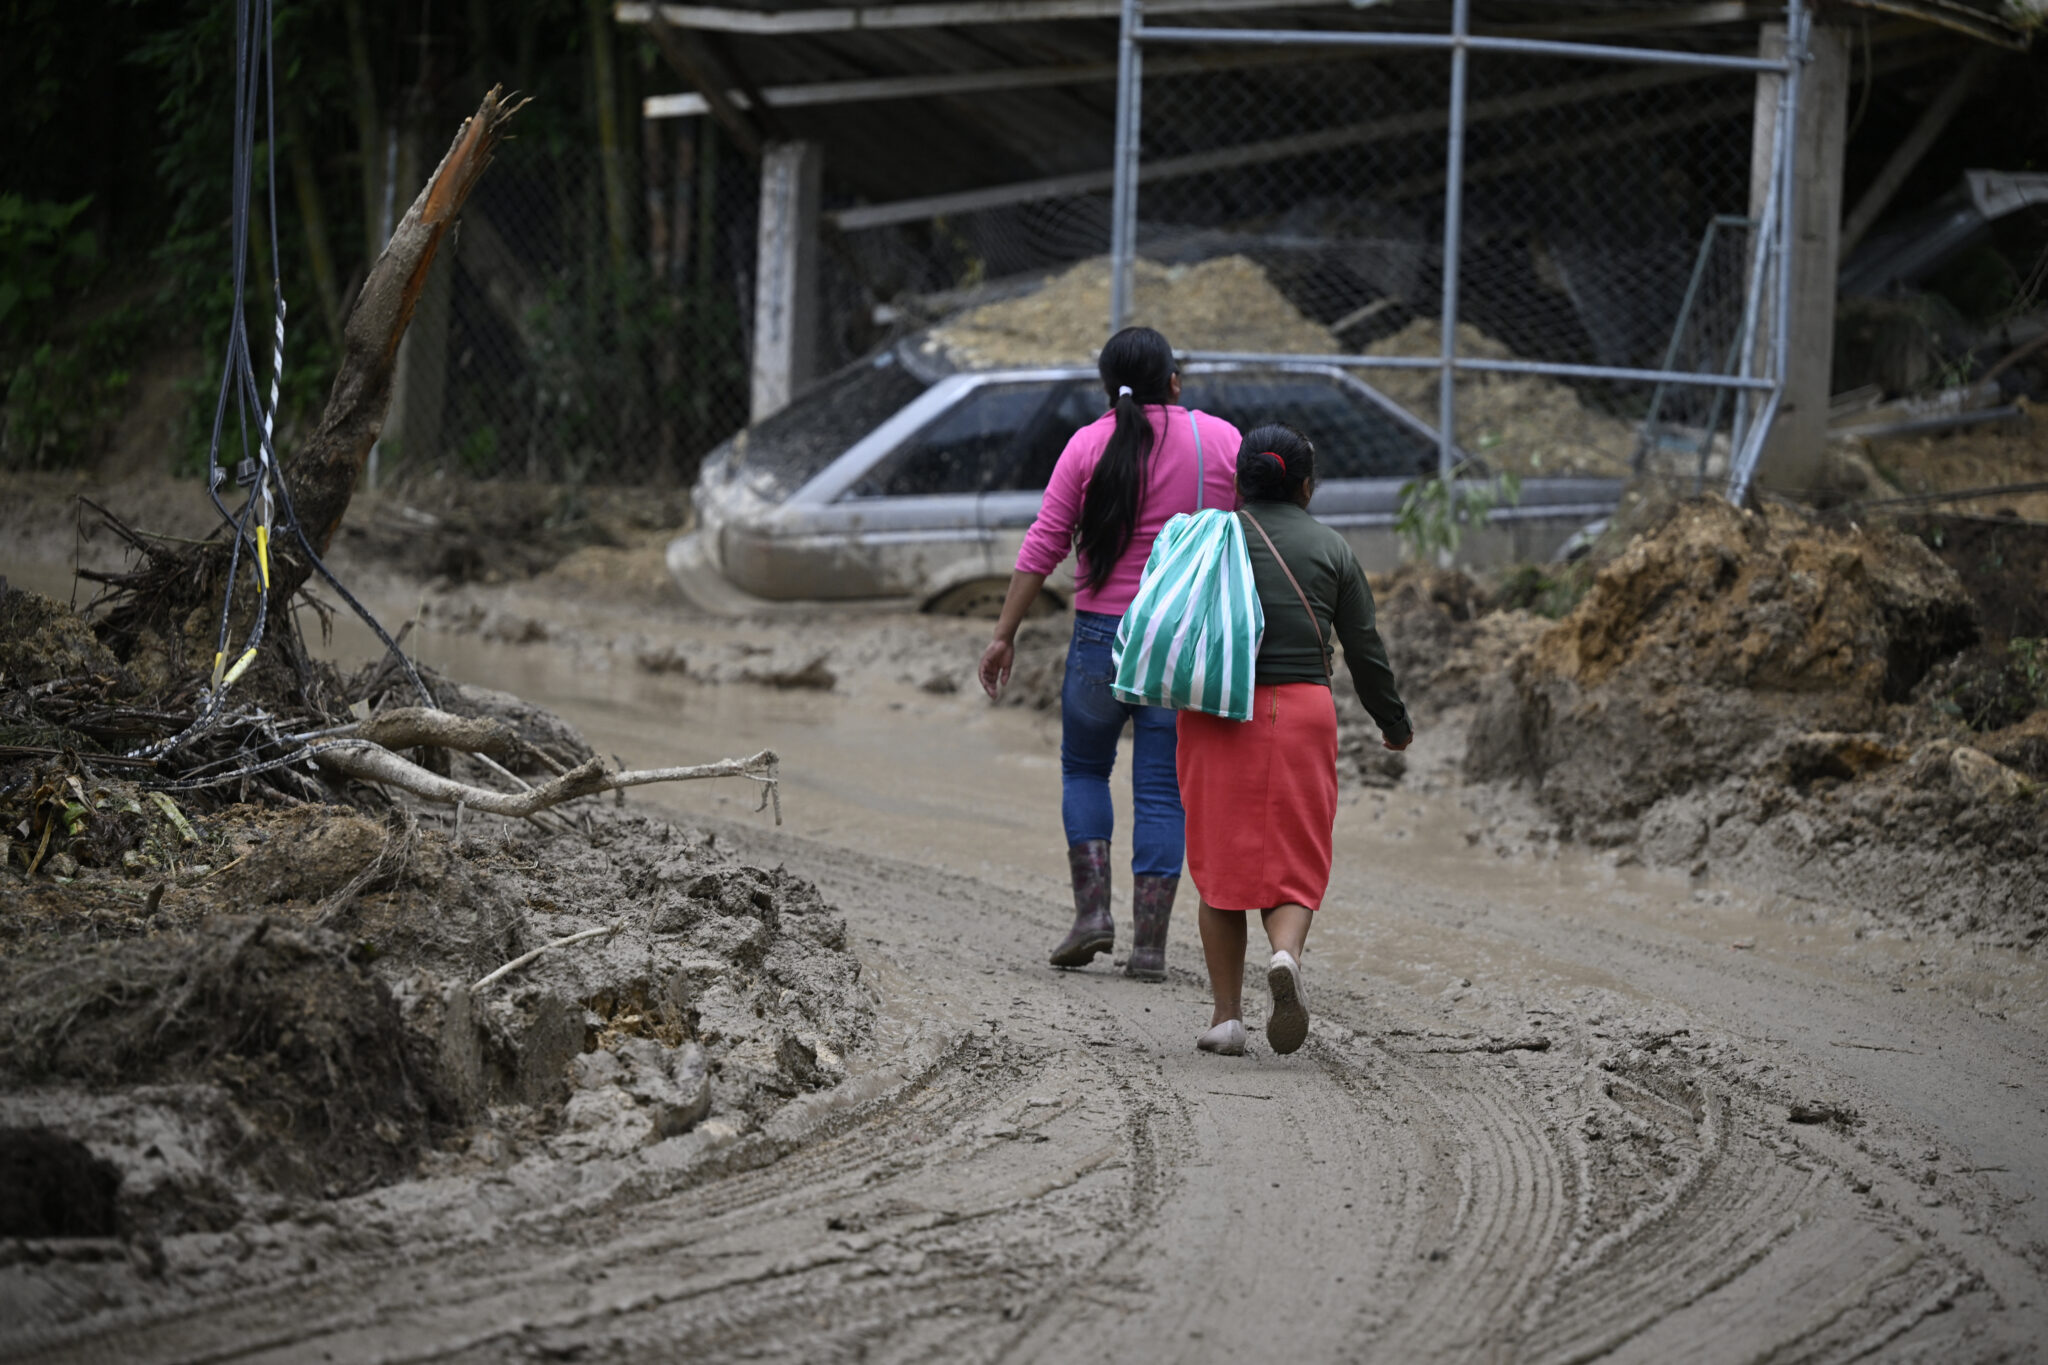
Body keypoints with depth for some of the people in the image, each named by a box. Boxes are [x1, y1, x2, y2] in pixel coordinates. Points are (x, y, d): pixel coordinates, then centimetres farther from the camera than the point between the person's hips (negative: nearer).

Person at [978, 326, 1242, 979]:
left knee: (1084, 768, 18)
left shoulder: (1090, 445, -3)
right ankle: (1149, 944, 1)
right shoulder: (1222, 441, 1)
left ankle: (1092, 911, 4)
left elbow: (1043, 546, -4)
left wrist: (1005, 633, 0)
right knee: (1162, 790, 4)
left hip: (1104, 630, -1)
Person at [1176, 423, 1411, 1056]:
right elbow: (1364, 650, 7)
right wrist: (1394, 723, 19)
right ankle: (1286, 953, -24)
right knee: (1292, 861, 7)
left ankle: (1226, 1014, 4)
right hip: (1302, 713, 0)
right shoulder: (1331, 549, 6)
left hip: (1218, 715, 0)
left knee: (1221, 861, 8)